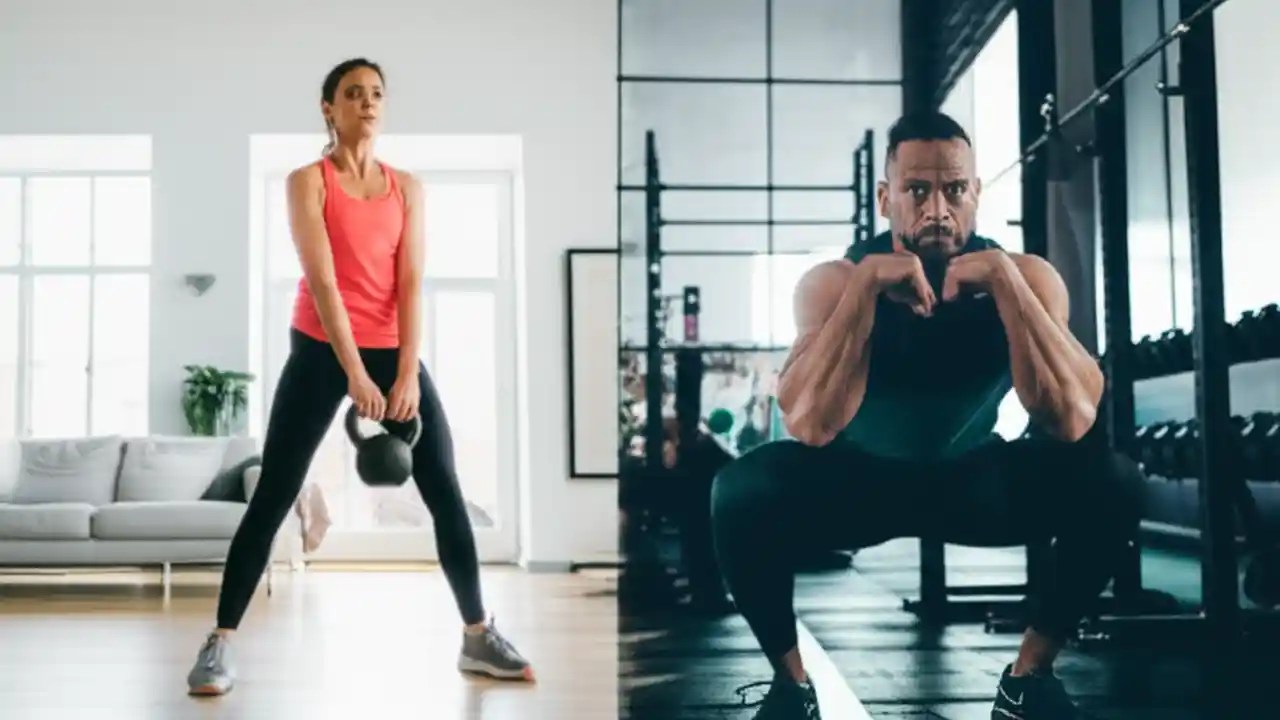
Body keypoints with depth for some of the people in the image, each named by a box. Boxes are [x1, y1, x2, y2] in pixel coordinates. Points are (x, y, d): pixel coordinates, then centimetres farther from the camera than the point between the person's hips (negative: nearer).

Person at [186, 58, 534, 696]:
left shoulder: (407, 187, 8)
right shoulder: (308, 181, -3)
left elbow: (411, 282, -1)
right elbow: (321, 279, -14)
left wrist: (407, 374, -13)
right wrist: (355, 375, -23)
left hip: (392, 351, 3)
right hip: (320, 351, -3)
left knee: (445, 492, 1)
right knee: (272, 499, -3)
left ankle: (478, 637, 13)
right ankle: (219, 645, 7)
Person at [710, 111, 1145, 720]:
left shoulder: (1025, 276, -17)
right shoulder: (832, 281, -21)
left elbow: (1074, 421, -32)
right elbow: (810, 426, -36)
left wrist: (1004, 279, -37)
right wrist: (866, 282, -39)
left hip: (972, 479, 2)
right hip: (859, 480, -1)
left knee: (1111, 482, -25)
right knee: (743, 490, -32)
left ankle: (1030, 670, -2)